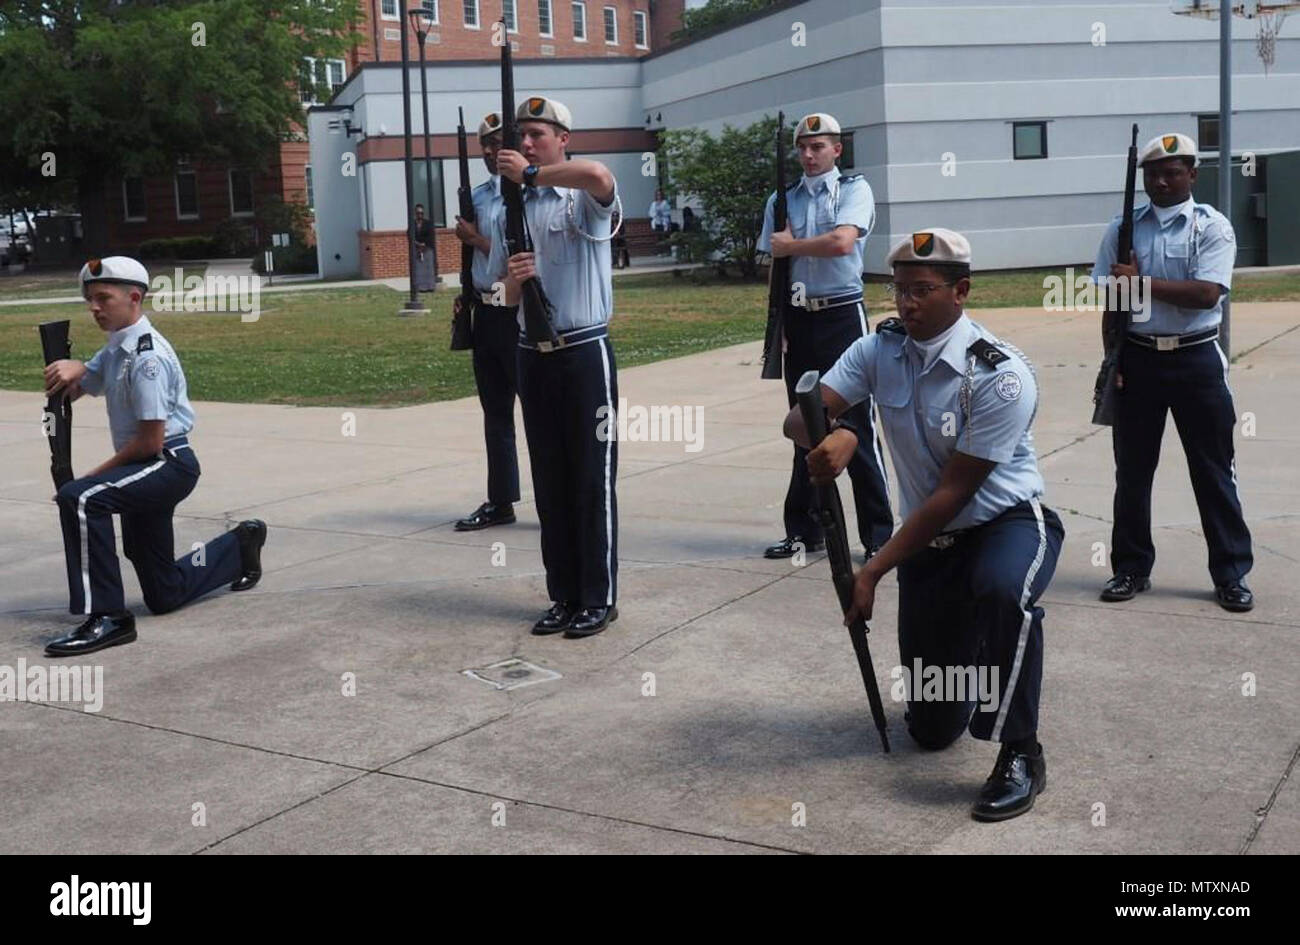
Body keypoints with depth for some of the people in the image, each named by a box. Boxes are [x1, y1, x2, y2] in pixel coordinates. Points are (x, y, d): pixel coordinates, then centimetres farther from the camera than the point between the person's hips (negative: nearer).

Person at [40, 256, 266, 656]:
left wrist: (95, 474, -14)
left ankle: (106, 618, -30)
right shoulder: (114, 350, 11)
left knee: (81, 498, -33)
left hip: (169, 464, -9)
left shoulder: (147, 355, -17)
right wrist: (71, 368, -9)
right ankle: (241, 544, 37)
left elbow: (151, 440, -20)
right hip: (145, 472, 10)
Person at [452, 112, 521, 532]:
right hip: (485, 312, 8)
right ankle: (500, 501, 22)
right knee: (495, 411, 13)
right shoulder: (477, 195, 13)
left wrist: (476, 239, -7)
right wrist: (466, 295, 9)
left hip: (518, 313, -8)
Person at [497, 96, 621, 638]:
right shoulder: (516, 207, 13)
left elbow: (597, 175, -33)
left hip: (585, 352, -6)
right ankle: (564, 596, 20)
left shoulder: (585, 199, -5)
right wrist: (514, 280, -10)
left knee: (592, 482, 0)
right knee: (550, 484, 10)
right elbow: (511, 300, 14)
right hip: (534, 355, 6)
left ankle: (599, 599, 9)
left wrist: (530, 173, -21)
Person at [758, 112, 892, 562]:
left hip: (842, 315, -4)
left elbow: (841, 242, -19)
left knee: (857, 425, -5)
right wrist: (776, 325, 0)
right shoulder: (783, 199, 12)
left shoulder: (854, 189, 0)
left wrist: (789, 245, -6)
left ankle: (878, 535, 1)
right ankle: (803, 530, 19)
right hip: (797, 318, 4)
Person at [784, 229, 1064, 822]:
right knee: (933, 728, 7)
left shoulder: (1001, 375, -24)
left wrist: (872, 571, -24)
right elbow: (799, 420, -14)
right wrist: (835, 434, -40)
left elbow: (954, 492, -23)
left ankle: (1020, 754, -23)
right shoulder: (878, 350, -7)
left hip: (1009, 521, -4)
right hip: (929, 539, 5)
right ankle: (974, 652, 43)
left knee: (1001, 589, -43)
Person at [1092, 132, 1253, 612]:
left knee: (1214, 470, 4)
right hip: (1137, 359, 3)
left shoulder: (1212, 226, -2)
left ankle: (1231, 574, 13)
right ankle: (1131, 568, 20)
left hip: (1196, 360, -2)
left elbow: (1207, 294, -15)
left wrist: (1140, 282, -15)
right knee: (1132, 469, 9)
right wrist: (1112, 360, -3)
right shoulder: (1123, 228, 6)